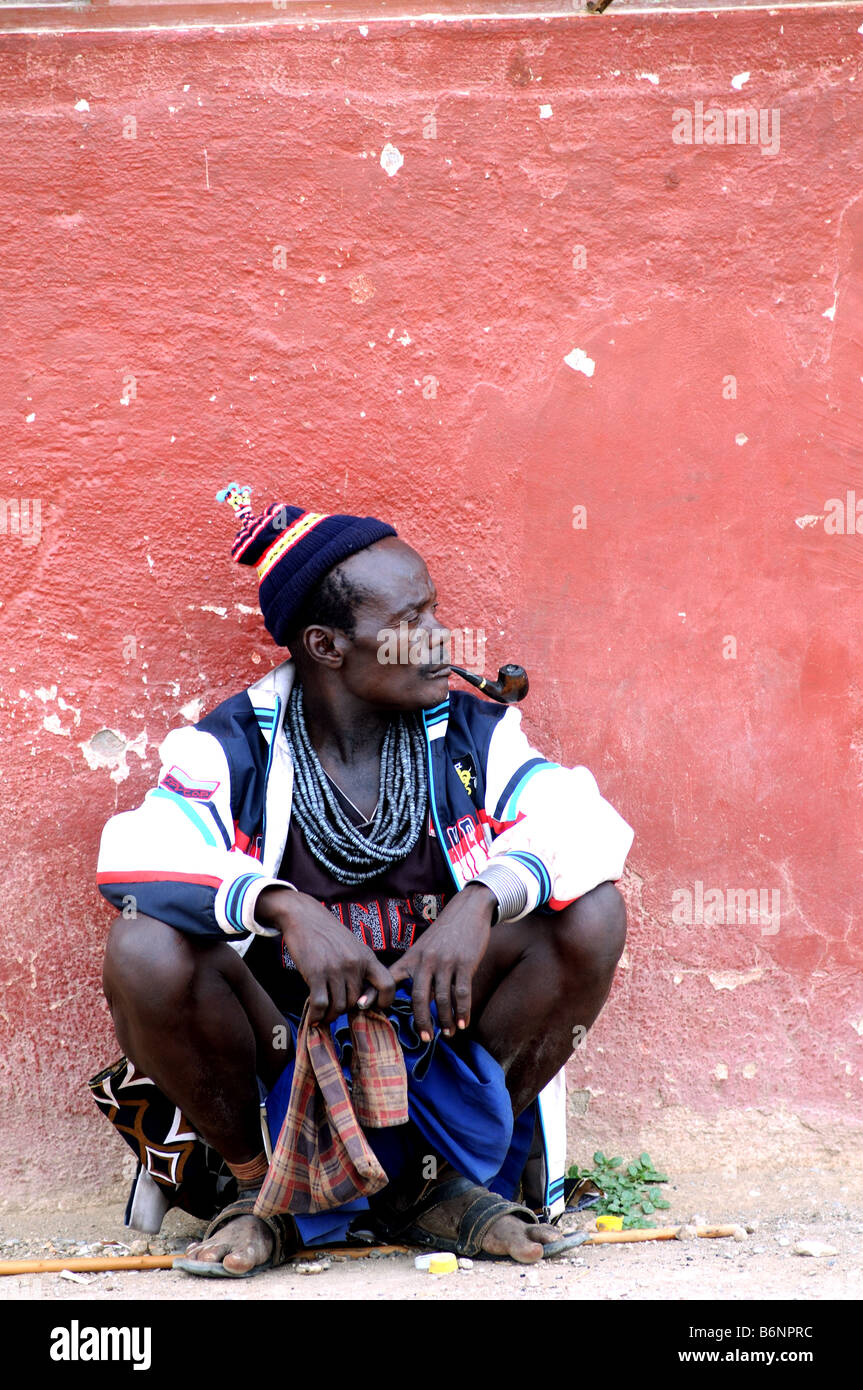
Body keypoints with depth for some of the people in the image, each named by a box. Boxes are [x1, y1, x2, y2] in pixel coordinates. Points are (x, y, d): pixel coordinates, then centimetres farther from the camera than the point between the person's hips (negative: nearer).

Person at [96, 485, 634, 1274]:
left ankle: (436, 1181, -3)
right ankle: (258, 1183, -4)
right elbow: (139, 860, -24)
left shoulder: (471, 734, -1)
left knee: (593, 916, -17)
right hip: (283, 1043, -2)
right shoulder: (235, 749, -8)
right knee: (145, 950, -29)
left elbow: (581, 824, -15)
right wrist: (286, 909, -40)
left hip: (437, 1024, 3)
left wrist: (481, 902, -34)